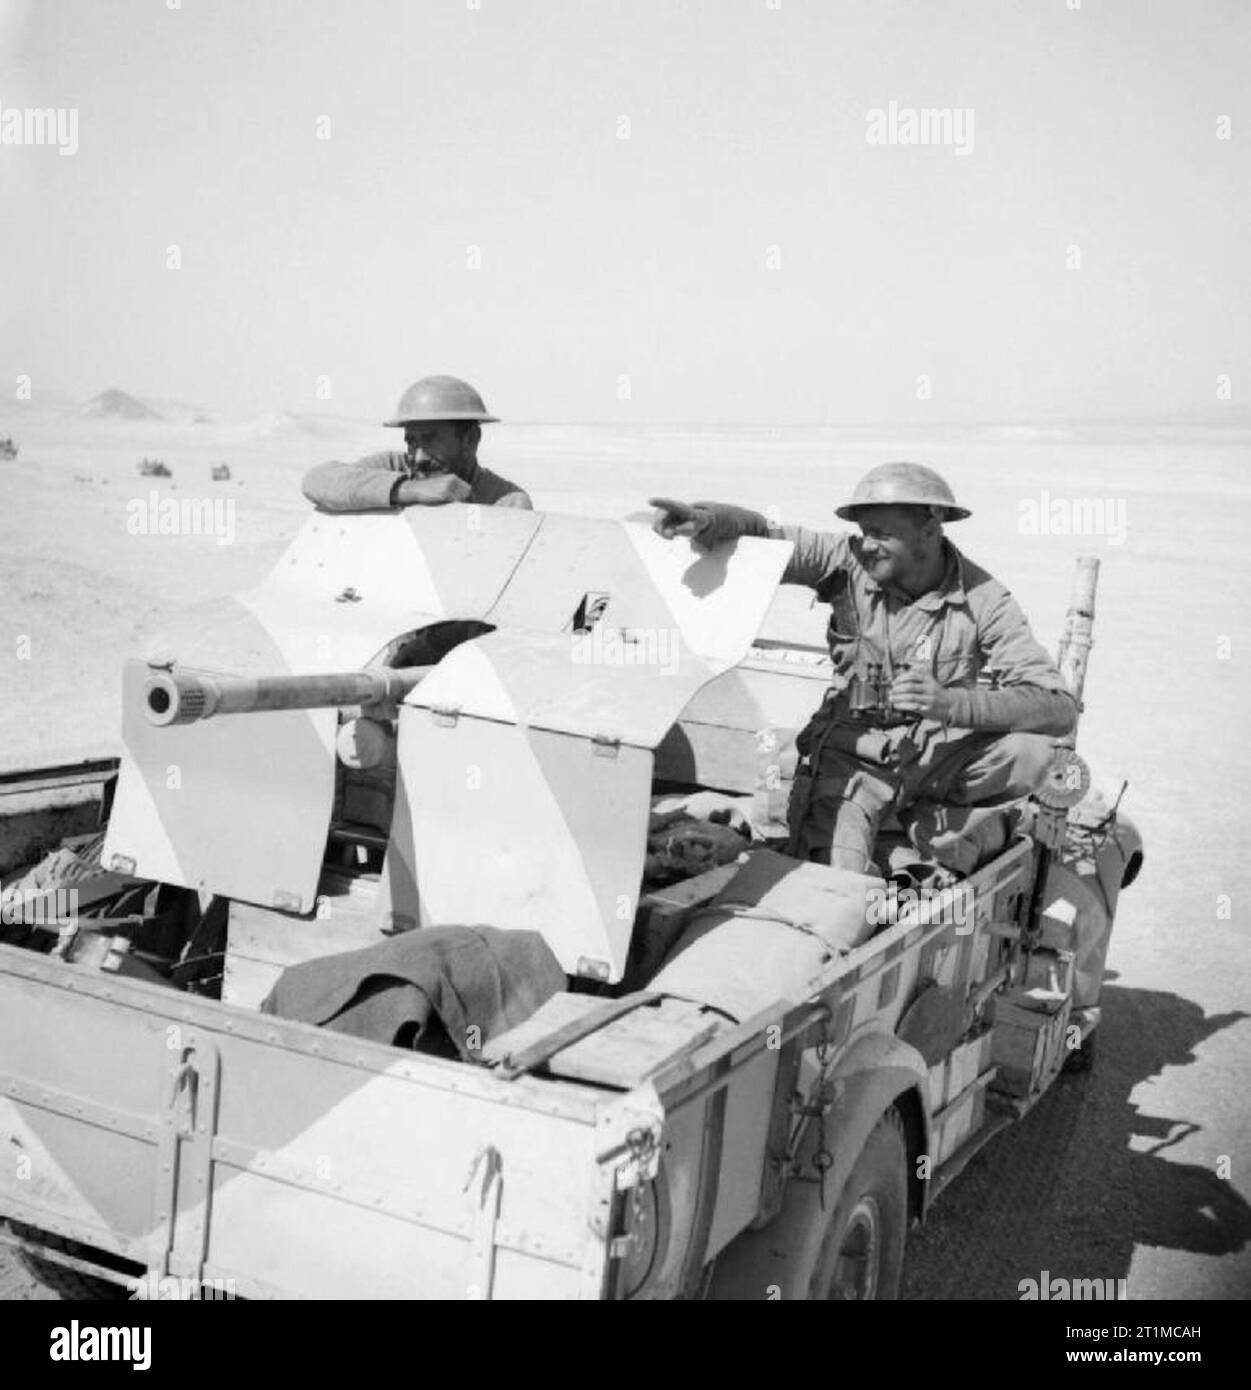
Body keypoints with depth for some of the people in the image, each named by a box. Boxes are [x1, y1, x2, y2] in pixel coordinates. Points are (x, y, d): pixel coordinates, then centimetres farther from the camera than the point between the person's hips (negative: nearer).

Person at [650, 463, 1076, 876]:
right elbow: (762, 537, -14)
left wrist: (950, 703, -37)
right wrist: (706, 519, -39)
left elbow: (1059, 707, -21)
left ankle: (932, 821, -3)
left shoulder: (982, 599, -12)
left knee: (1032, 749, -24)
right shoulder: (849, 562, -8)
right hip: (851, 754, -2)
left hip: (938, 756, 2)